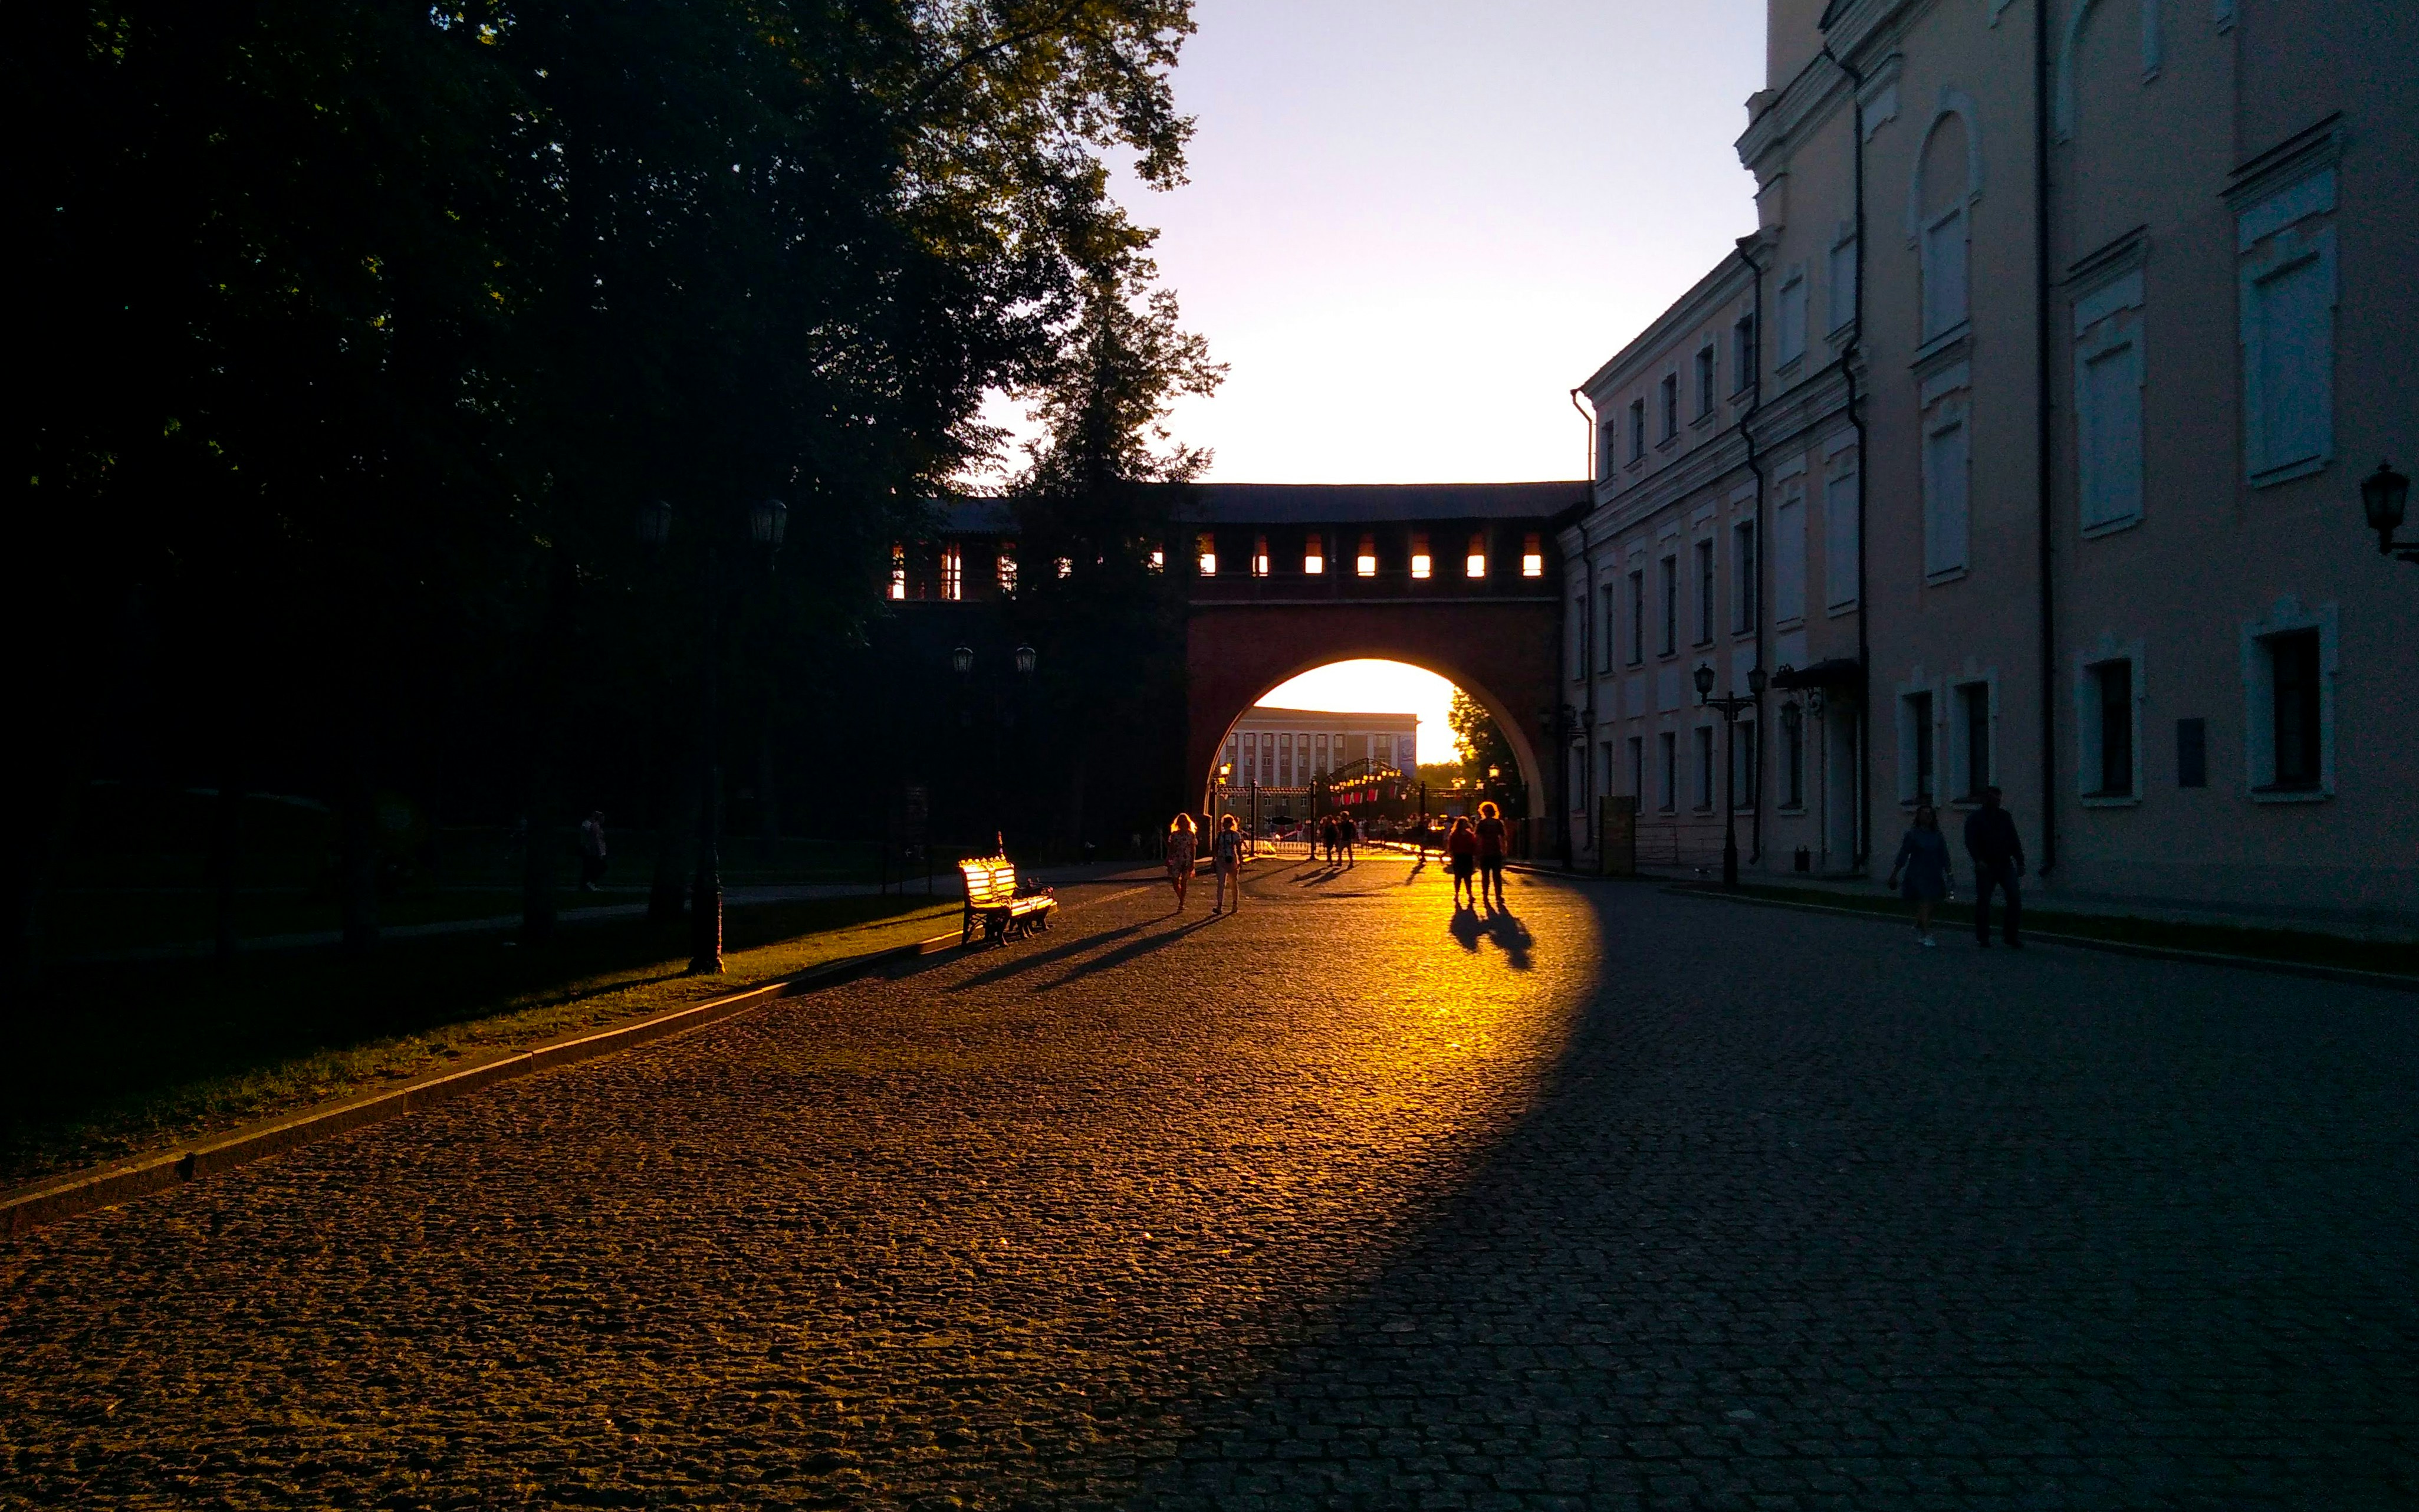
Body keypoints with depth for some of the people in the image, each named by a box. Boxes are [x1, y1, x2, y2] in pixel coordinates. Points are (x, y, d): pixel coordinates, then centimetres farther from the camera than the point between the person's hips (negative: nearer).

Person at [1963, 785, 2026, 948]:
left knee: (2015, 898, -9)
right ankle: (1983, 938, 11)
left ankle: (2011, 937, -2)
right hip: (1986, 866, -3)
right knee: (1983, 902, 1)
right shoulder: (1975, 818, 2)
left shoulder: (2004, 816, 14)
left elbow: (2015, 841, 15)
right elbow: (1970, 842, -9)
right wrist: (1978, 860, -24)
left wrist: (2020, 862, 7)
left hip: (2005, 865, 3)